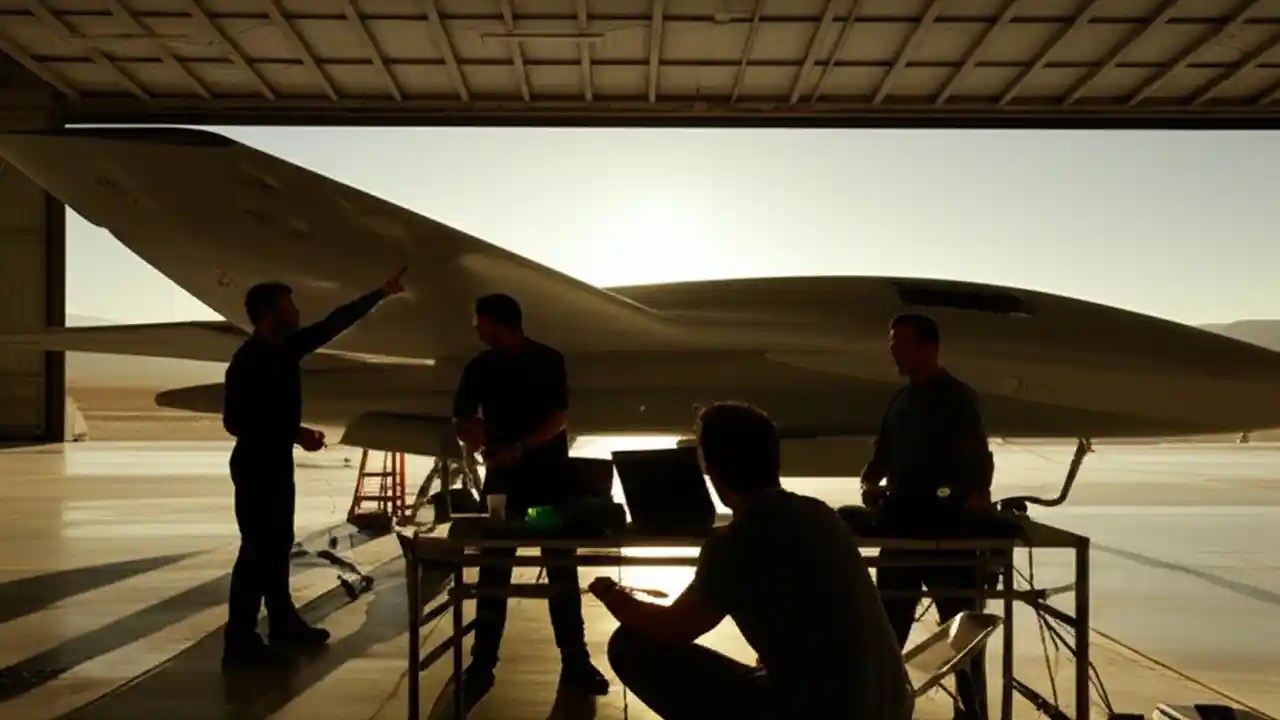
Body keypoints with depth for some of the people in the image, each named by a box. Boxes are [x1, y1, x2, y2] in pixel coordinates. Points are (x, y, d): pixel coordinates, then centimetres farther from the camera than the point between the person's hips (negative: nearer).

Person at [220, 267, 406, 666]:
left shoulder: (286, 348, 6)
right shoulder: (248, 360, -18)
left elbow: (334, 323, 12)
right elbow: (235, 421, -22)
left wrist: (381, 293, 14)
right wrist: (296, 434, -22)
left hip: (277, 462, 9)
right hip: (256, 466, -9)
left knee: (278, 544, 16)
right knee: (257, 549, -8)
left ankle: (283, 622, 28)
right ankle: (240, 641, -3)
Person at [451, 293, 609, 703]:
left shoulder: (549, 361, -5)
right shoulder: (479, 368, 2)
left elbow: (560, 418, -11)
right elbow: (462, 418, 7)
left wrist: (519, 449, -22)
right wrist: (472, 434, -16)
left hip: (551, 477, -2)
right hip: (502, 478, 2)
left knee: (562, 569, 2)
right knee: (493, 571, 2)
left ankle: (575, 661, 9)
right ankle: (482, 663, 9)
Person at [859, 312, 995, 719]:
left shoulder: (958, 398, -8)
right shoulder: (899, 401, 13)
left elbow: (977, 454, -20)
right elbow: (882, 454, 15)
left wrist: (979, 492, -39)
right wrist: (869, 483, -5)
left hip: (948, 522, -7)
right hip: (901, 523, 7)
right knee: (888, 621, 12)